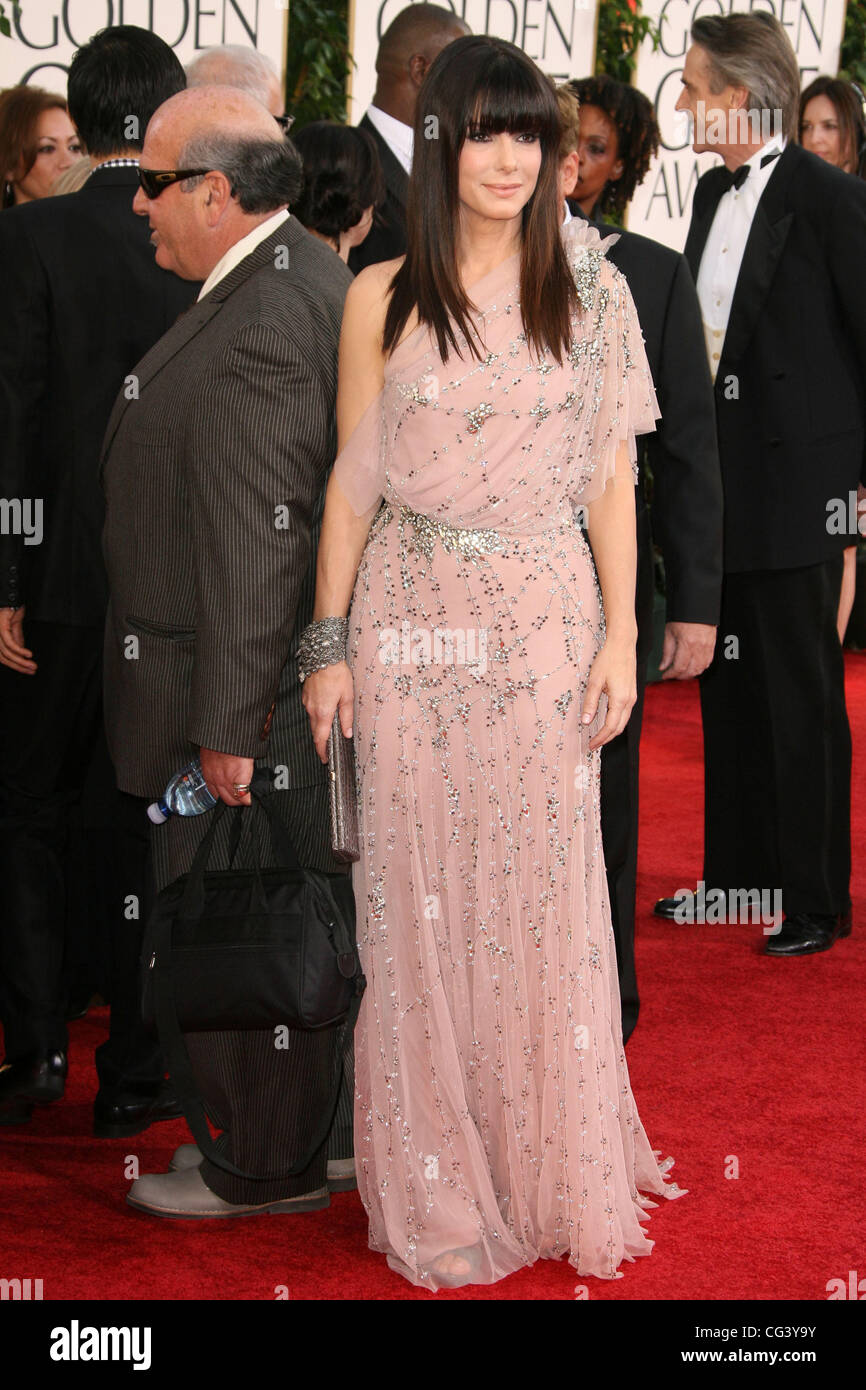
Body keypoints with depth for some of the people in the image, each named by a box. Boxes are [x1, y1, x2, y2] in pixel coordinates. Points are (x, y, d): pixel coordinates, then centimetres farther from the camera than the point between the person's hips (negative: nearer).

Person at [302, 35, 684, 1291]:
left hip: (544, 617, 0)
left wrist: (622, 634, -1)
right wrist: (328, 646, 2)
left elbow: (611, 475, 5)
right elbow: (353, 479, 4)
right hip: (410, 620, 0)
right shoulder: (384, 298, 2)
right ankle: (437, 1178, 18)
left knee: (545, 886, 5)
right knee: (418, 894, 4)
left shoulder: (591, 290, 3)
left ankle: (553, 1166, 20)